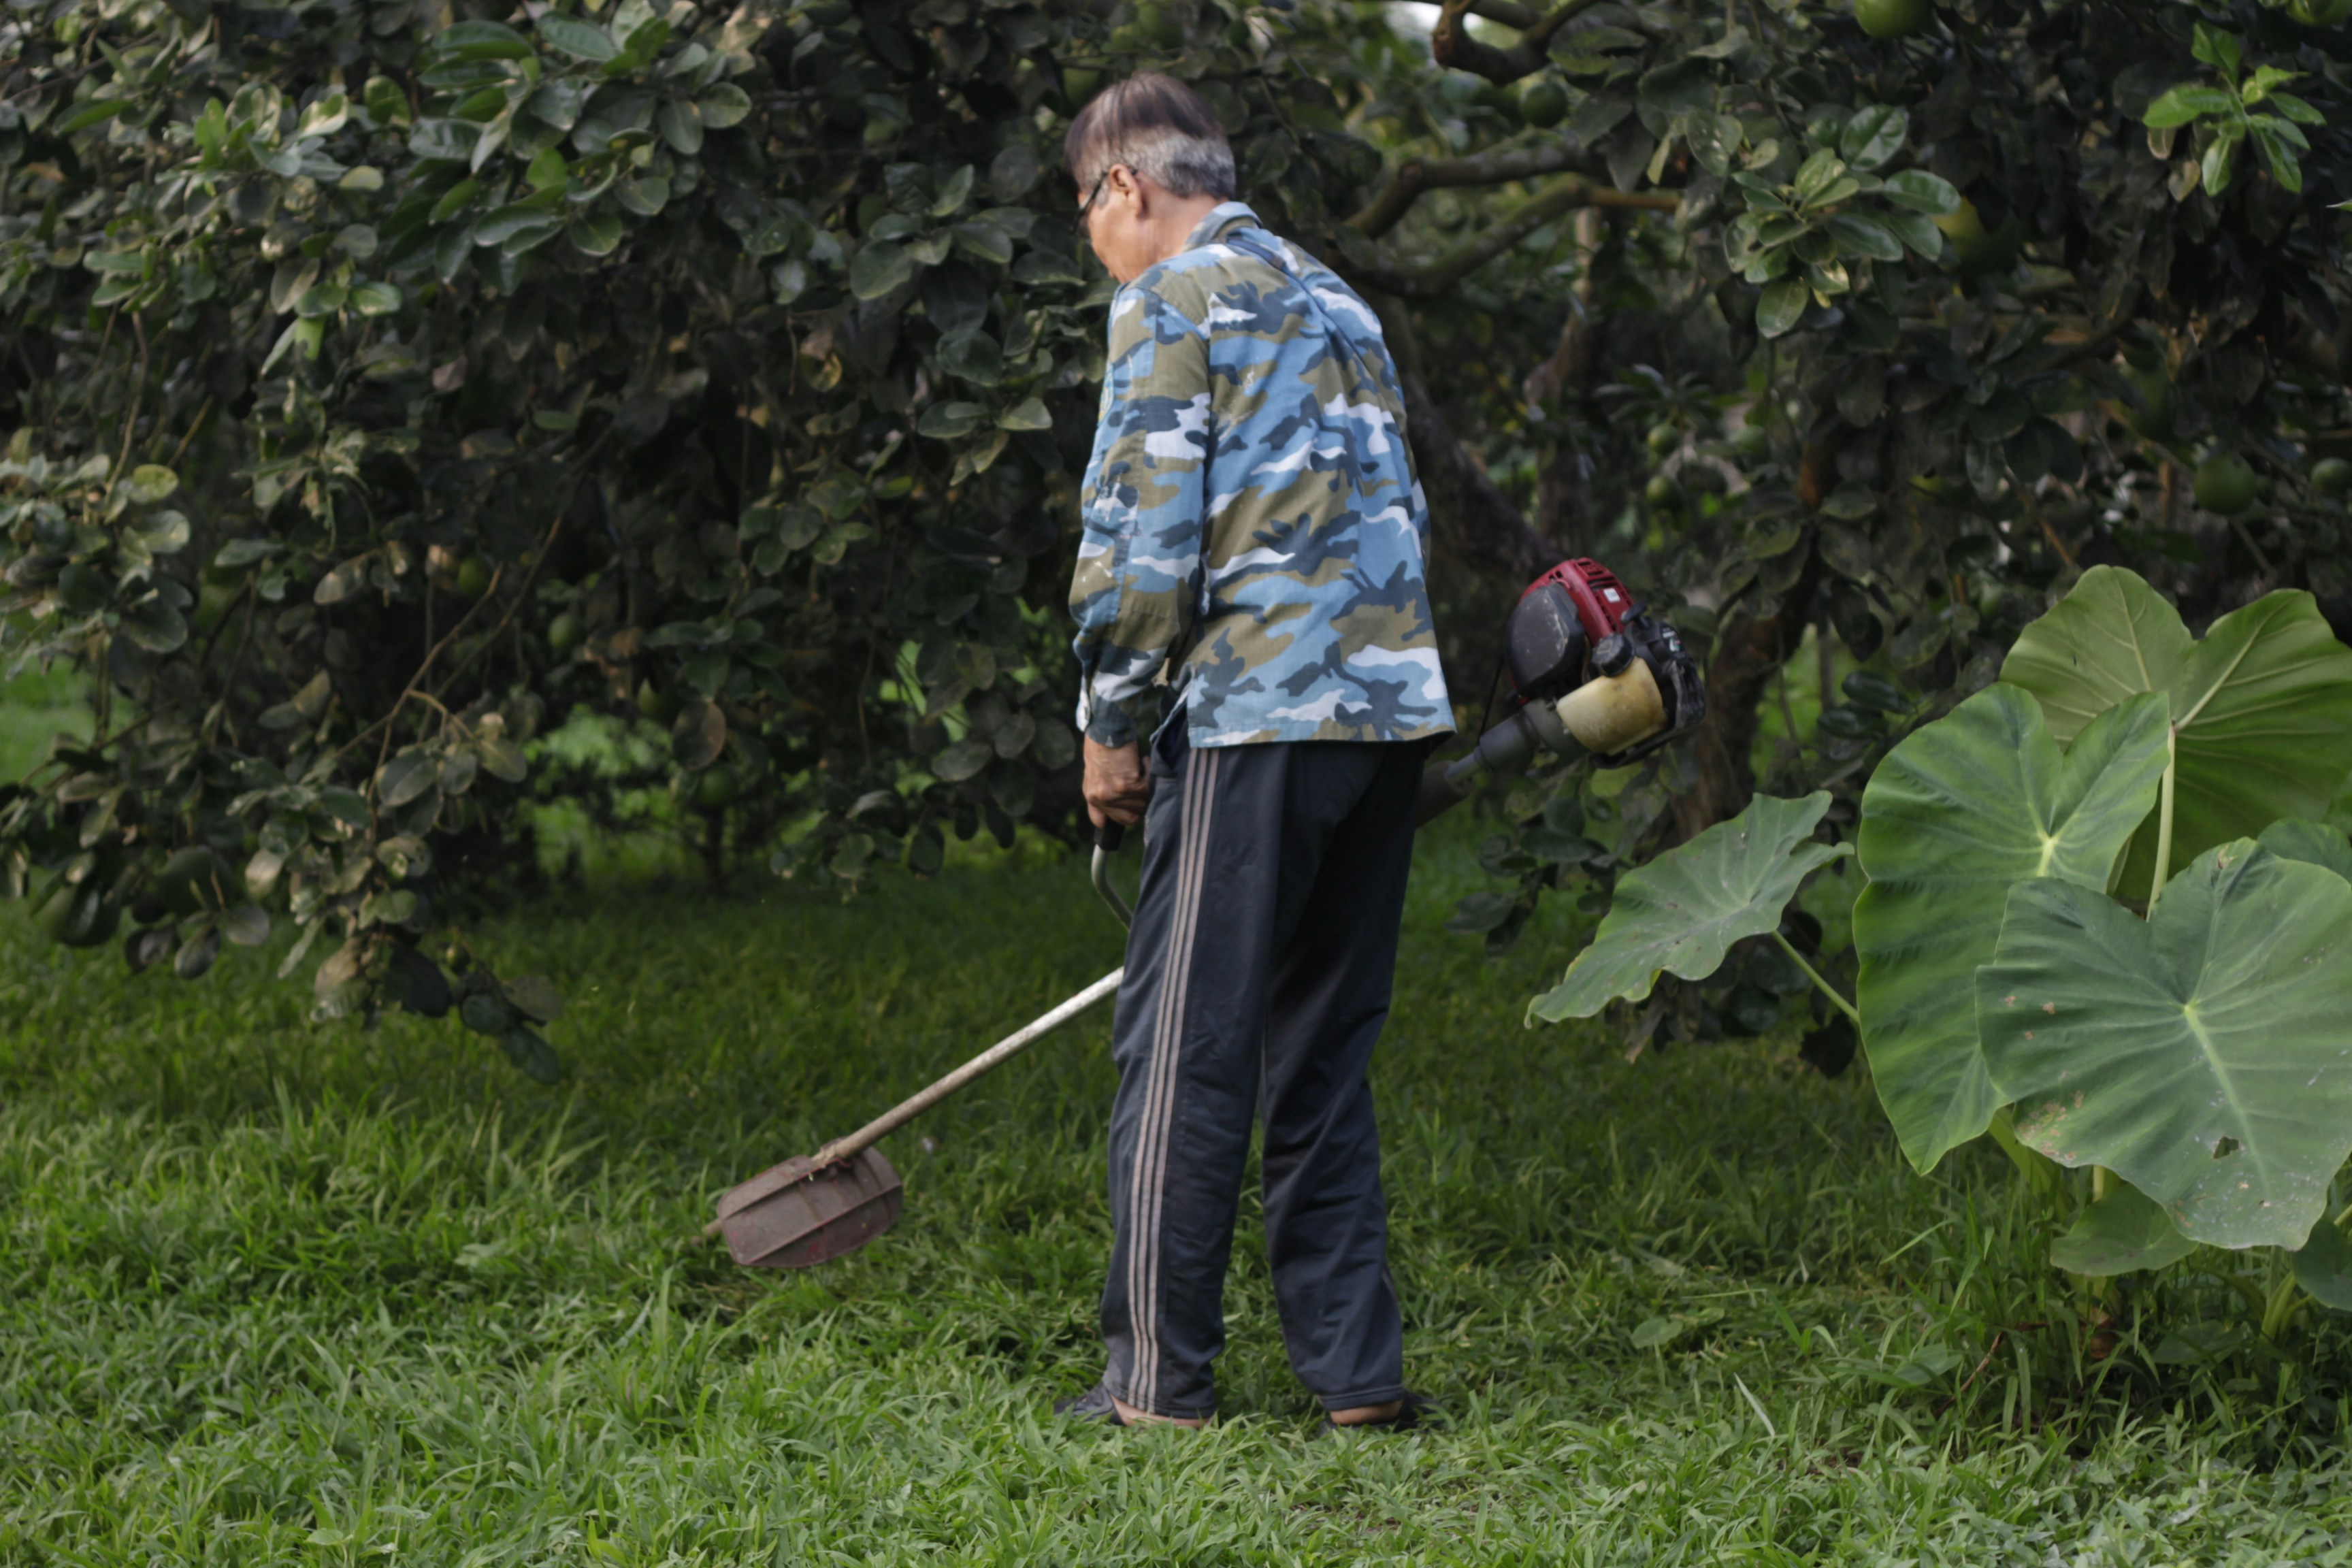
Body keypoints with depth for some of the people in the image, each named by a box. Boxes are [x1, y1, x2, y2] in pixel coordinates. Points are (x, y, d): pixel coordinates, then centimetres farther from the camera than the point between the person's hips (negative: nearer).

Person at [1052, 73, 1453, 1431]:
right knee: (1324, 1053, 12)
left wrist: (1110, 726, -2)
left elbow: (1143, 537, -11)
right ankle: (1356, 1369, 10)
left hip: (1257, 709, -8)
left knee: (1186, 1053, -1)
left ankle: (1161, 1375, 1)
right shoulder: (1336, 302, 22)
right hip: (1396, 706, 8)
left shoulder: (1169, 303, -3)